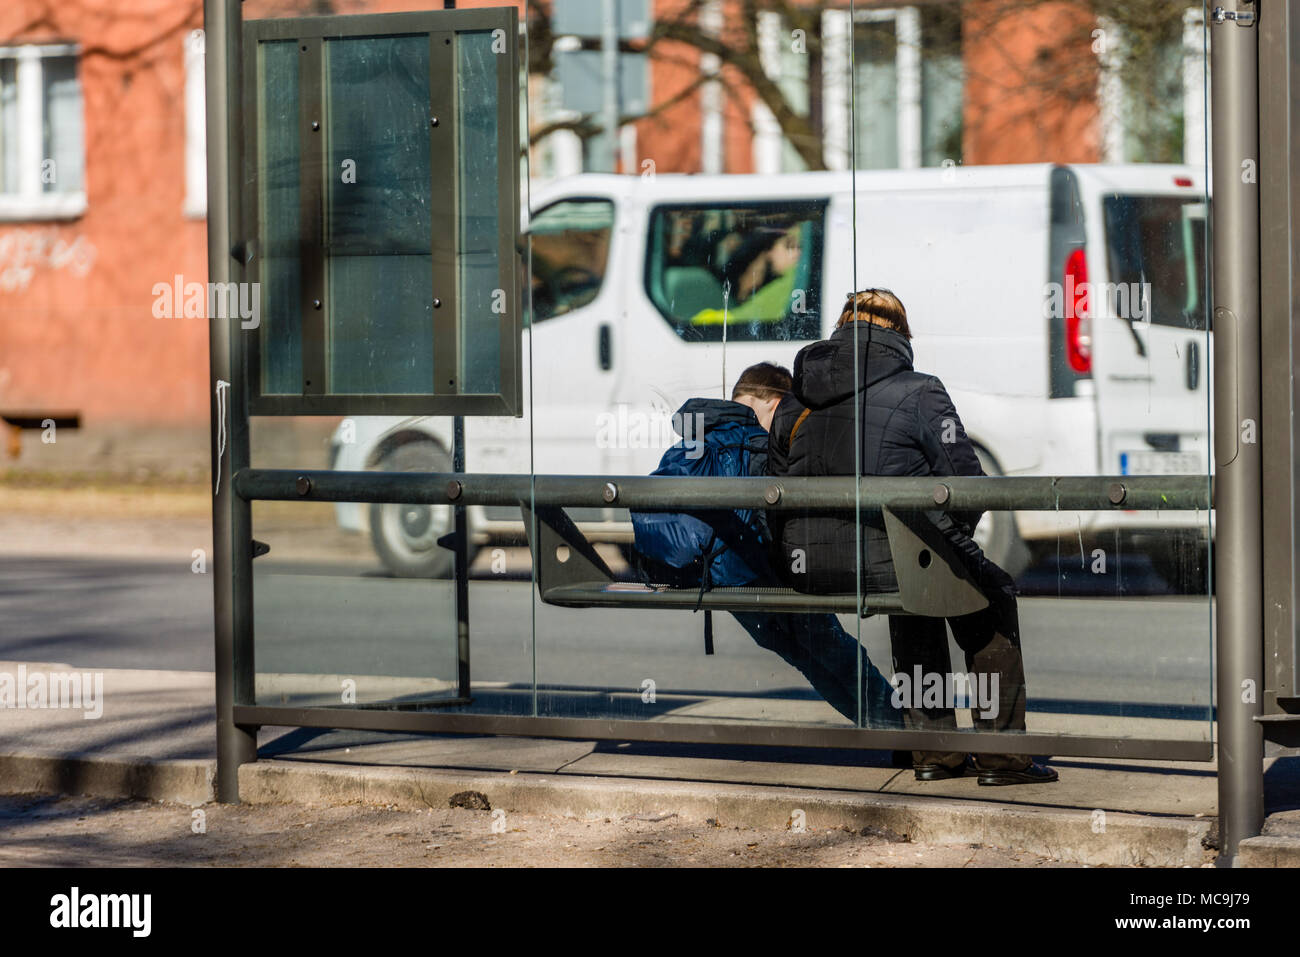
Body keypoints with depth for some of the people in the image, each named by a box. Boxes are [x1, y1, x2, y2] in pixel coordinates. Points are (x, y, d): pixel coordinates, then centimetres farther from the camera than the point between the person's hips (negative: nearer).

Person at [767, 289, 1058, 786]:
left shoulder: (793, 401, 14)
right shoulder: (918, 392, -3)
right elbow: (965, 482, -5)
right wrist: (953, 543, 13)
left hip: (807, 571, 6)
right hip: (884, 562, -6)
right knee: (993, 592, 21)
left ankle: (934, 751, 35)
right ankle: (1000, 755, 21)